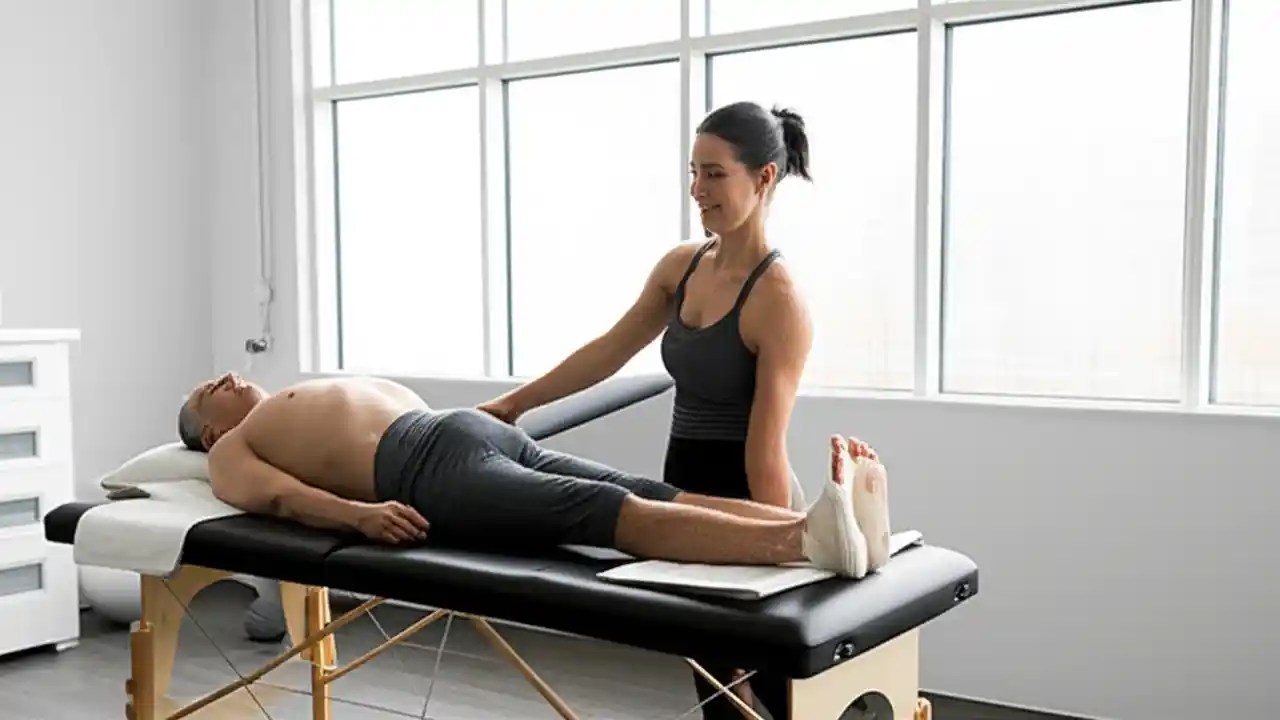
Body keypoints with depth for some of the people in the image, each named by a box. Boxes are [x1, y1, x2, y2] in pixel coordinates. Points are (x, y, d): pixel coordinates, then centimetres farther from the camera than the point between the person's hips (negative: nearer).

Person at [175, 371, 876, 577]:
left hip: (464, 427, 6)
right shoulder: (230, 453, 21)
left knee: (651, 495, -17)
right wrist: (358, 513, -20)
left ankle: (818, 527, -32)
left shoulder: (340, 385, 39)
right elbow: (278, 496, -2)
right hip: (426, 472, -6)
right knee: (617, 512, -28)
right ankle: (807, 539, -43)